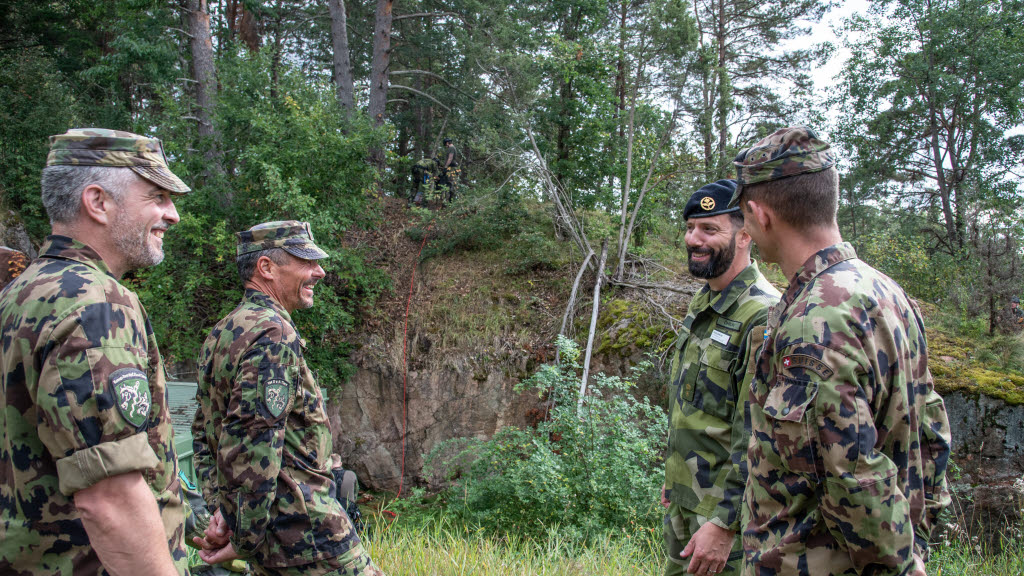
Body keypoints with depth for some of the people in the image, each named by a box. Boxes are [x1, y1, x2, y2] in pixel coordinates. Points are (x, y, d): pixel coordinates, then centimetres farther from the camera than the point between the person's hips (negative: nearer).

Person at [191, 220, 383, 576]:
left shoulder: (223, 333, 14)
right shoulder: (273, 335, -18)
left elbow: (204, 433, 17)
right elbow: (252, 448, -24)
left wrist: (221, 507, 11)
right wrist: (246, 542, -17)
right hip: (305, 532, -9)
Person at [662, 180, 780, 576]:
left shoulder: (762, 316, -22)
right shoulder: (702, 303, 8)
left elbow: (758, 440, -25)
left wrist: (724, 523, -23)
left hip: (728, 507, -8)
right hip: (684, 500, 9)